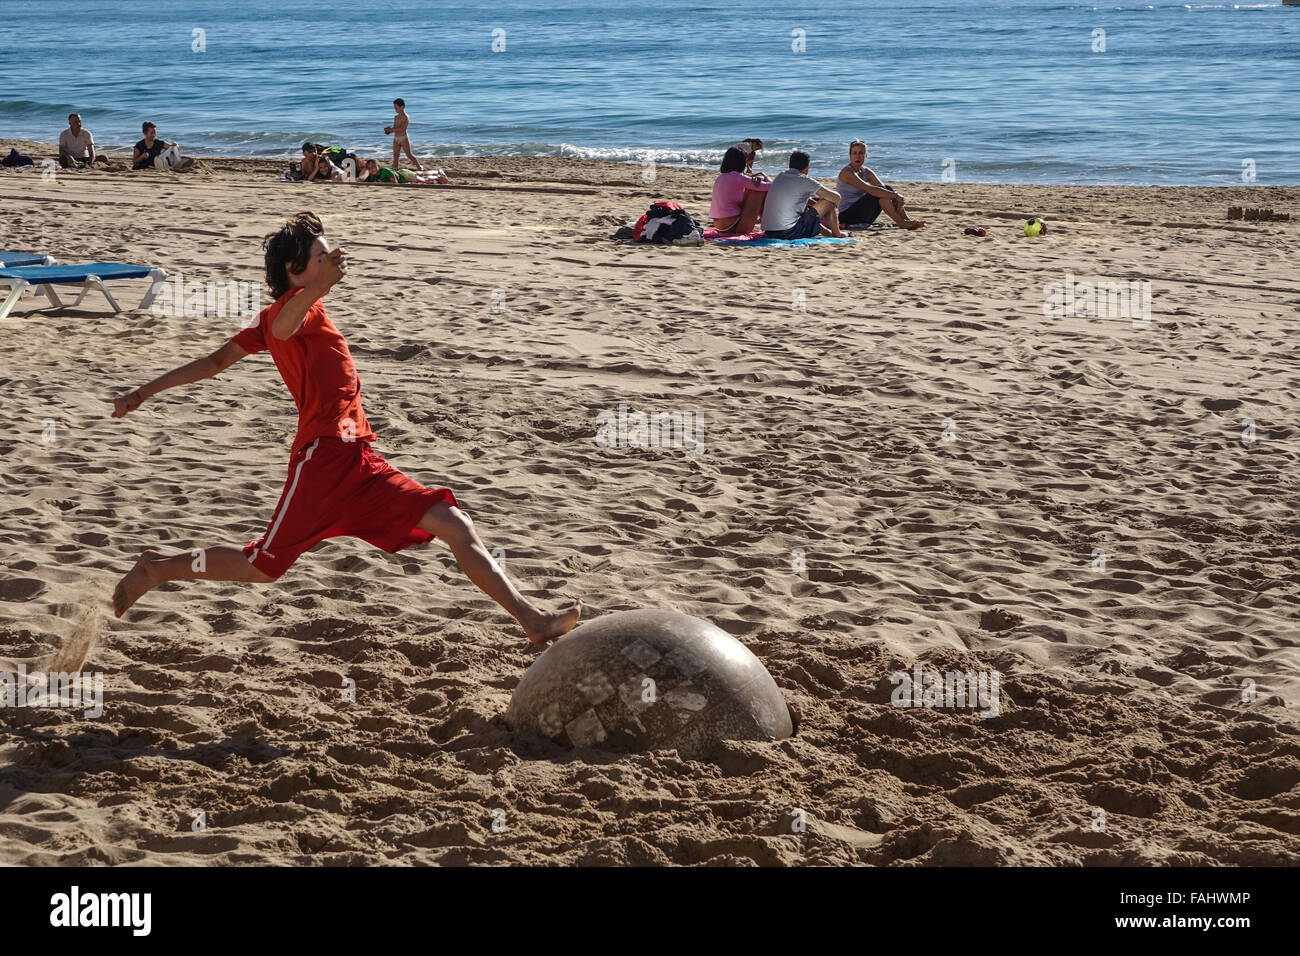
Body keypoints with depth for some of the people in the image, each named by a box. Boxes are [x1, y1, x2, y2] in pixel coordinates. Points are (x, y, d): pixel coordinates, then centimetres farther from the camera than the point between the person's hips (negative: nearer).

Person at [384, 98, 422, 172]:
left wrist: (391, 130, -22)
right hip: (396, 138, 7)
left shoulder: (405, 117, -14)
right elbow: (395, 129, 15)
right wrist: (389, 129, -6)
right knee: (396, 155, 8)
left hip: (403, 138, -7)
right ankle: (395, 168, 13)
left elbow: (402, 129, -24)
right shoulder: (396, 117, 10)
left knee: (409, 154, -2)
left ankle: (419, 167, 8)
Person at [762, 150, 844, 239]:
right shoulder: (804, 180, -5)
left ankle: (829, 233, 49)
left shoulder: (779, 177, 16)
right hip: (790, 233, -8)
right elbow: (836, 197, 1)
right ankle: (836, 234, 25)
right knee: (828, 202, 5)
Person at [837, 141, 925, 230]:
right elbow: (869, 189, -27)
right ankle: (901, 223, -20)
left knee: (888, 189, -6)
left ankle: (907, 219, -15)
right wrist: (895, 196, -28)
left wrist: (898, 199, -19)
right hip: (848, 215, -8)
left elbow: (884, 187, 3)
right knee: (879, 192, -22)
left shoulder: (866, 172, 11)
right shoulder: (847, 172, -15)